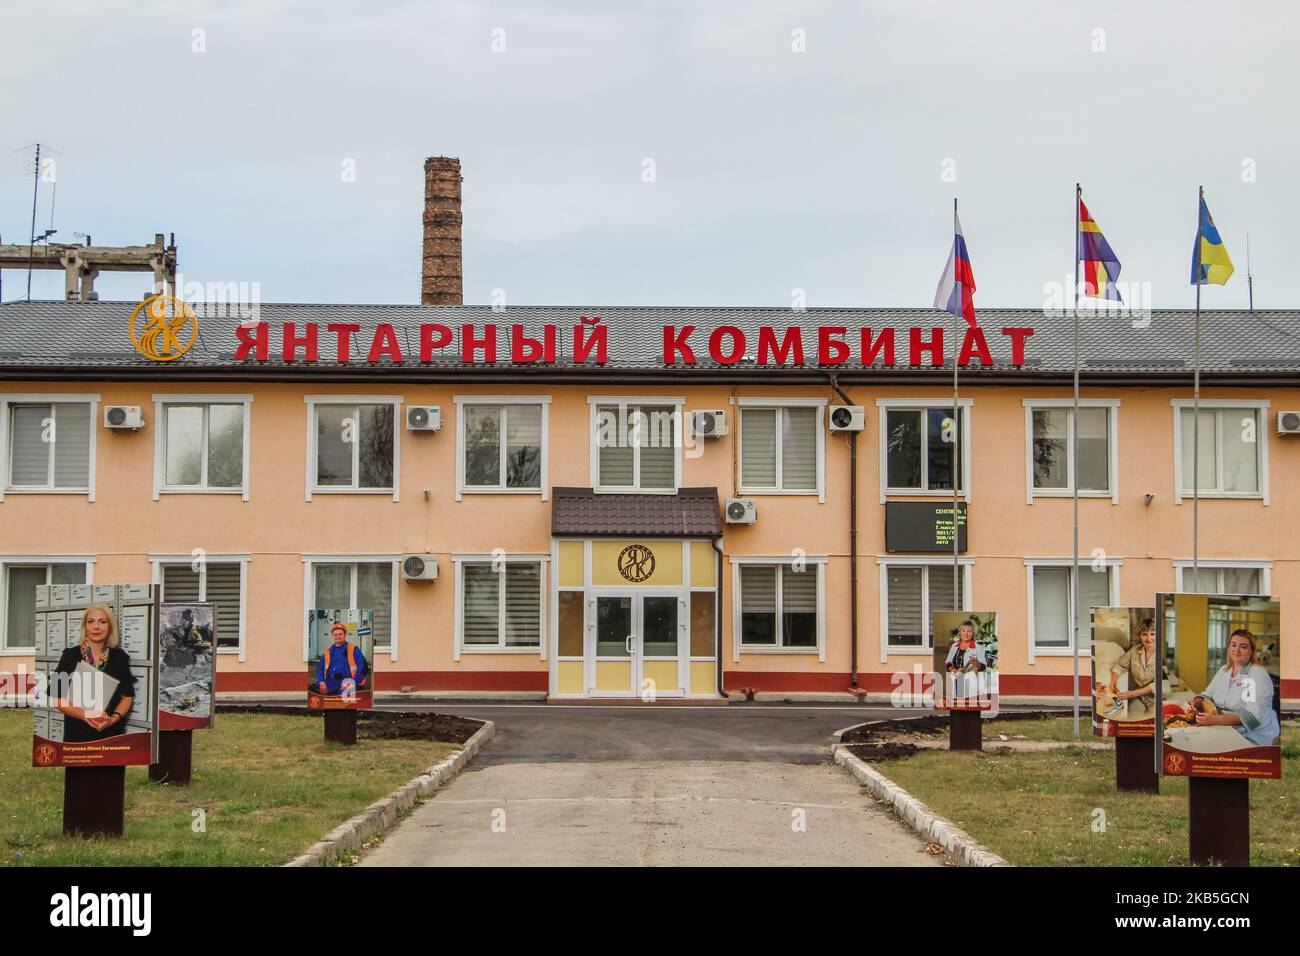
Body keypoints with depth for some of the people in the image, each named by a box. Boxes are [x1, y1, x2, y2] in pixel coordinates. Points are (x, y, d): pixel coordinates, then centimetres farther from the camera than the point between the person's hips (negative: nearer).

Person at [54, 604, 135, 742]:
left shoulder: (119, 657, 2)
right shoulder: (70, 656, -3)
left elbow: (127, 696, 5)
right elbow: (59, 698, -4)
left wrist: (114, 718, -14)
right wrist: (86, 715, -19)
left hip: (112, 733, 1)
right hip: (78, 734, -1)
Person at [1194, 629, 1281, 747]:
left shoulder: (1259, 675, -10)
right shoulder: (1224, 670, 13)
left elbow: (1253, 715, -23)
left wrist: (1215, 720, -34)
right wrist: (1198, 701, -5)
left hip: (1254, 739, -6)